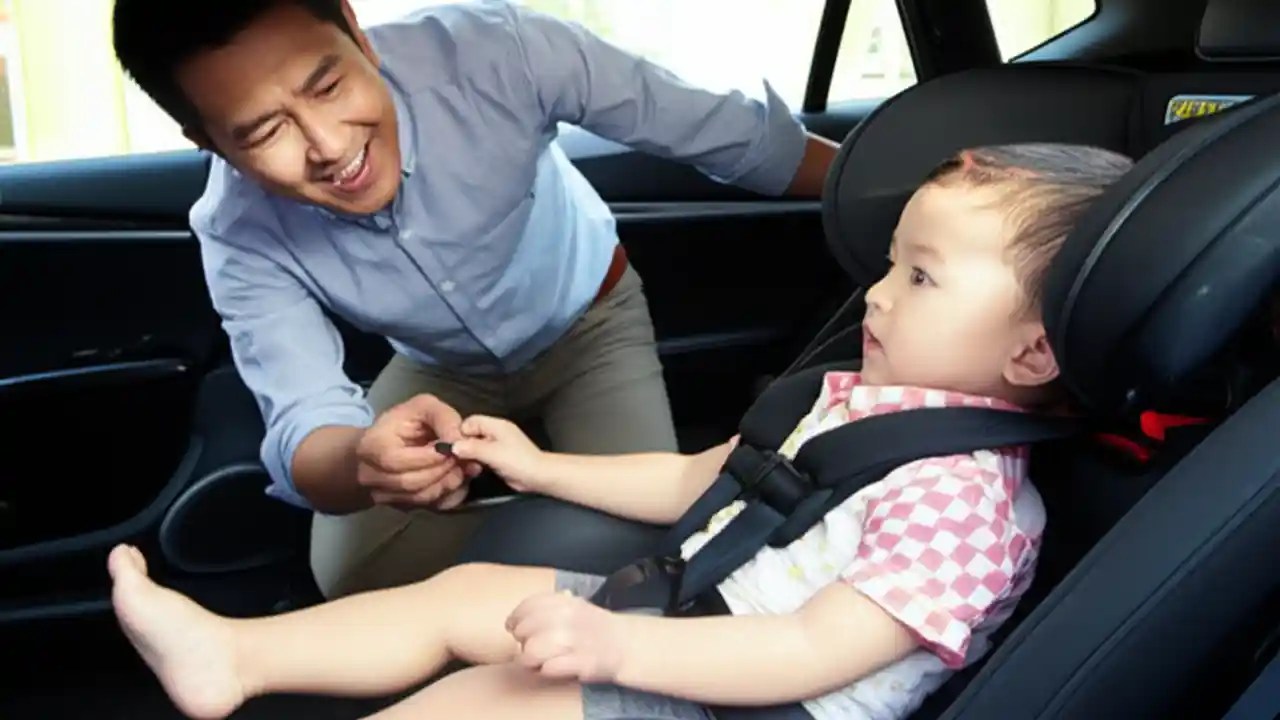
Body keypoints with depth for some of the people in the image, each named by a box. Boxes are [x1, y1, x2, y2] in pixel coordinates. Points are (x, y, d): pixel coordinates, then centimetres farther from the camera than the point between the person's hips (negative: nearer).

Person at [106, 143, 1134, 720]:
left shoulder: (963, 496, -22)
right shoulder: (856, 397, 7)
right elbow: (691, 482, 15)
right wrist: (542, 467, 16)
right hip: (683, 609, 9)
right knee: (467, 590, 4)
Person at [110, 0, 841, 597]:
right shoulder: (240, 234, -28)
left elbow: (724, 126, -25)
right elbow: (306, 426, -35)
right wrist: (362, 460, -60)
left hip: (588, 322, -1)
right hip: (442, 368, 2)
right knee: (349, 572, -9)